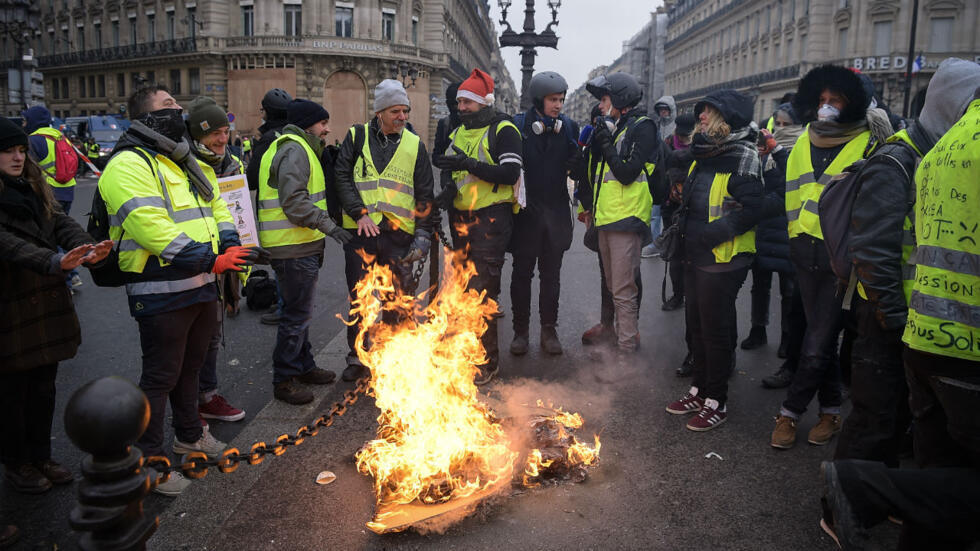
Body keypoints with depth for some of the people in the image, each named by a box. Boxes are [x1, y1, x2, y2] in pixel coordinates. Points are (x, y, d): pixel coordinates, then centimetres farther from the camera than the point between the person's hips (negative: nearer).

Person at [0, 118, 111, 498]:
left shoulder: (35, 187, 10)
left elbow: (61, 222, -2)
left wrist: (85, 249, -23)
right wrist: (54, 262, -41)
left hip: (47, 304, 6)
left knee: (44, 386, 15)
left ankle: (40, 456, 30)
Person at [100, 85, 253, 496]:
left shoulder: (183, 162, 17)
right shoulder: (129, 164, -15)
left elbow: (216, 205, 16)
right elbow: (150, 227, -25)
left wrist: (228, 246, -3)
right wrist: (209, 260, -27)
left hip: (201, 286, 9)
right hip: (161, 293, -9)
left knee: (190, 365, 23)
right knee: (160, 376, 0)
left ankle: (189, 435, 41)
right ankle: (147, 458, 16)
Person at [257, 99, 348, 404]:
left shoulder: (297, 148, 21)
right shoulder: (295, 150, -14)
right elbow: (294, 202, -25)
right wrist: (329, 226, -25)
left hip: (299, 246, 11)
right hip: (294, 248, -11)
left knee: (300, 310, 20)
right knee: (297, 313, -3)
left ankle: (303, 366, 33)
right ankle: (284, 380, 7)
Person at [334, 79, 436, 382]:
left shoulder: (415, 145, 8)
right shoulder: (357, 137, 6)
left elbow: (425, 195, 7)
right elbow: (342, 176, 0)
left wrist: (423, 235, -1)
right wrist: (359, 213, -12)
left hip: (398, 232, 0)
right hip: (360, 232, 0)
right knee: (359, 299, 8)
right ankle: (357, 358, 21)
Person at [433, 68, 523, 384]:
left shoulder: (503, 130, -7)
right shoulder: (459, 132, 16)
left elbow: (510, 173, -19)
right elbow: (448, 167, 19)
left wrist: (469, 164, -25)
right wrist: (449, 186, -4)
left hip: (490, 219, -7)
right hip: (460, 218, 8)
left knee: (482, 290, -10)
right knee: (465, 287, 15)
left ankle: (488, 360, -1)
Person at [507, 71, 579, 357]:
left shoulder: (568, 127, 2)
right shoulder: (518, 125, -6)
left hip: (556, 213, 2)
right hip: (525, 212, -2)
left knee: (551, 275, 11)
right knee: (522, 274, 7)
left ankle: (549, 329, 22)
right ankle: (520, 330, 18)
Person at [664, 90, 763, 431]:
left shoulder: (743, 156, -14)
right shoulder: (704, 152, 14)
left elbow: (750, 210, -22)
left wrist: (709, 234, -24)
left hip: (722, 260, -9)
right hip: (695, 256, 9)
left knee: (716, 330, 1)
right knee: (696, 324, 16)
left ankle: (716, 401, 15)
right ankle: (699, 389, 30)